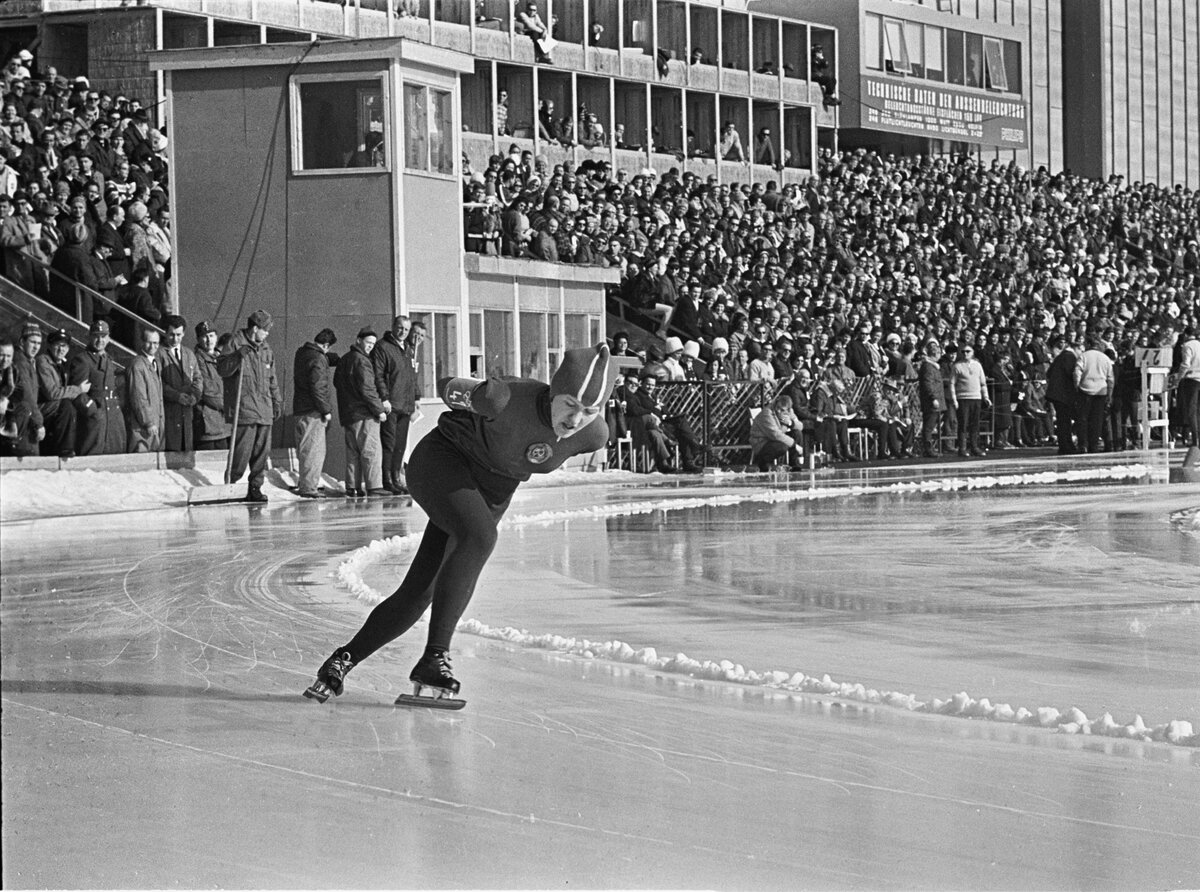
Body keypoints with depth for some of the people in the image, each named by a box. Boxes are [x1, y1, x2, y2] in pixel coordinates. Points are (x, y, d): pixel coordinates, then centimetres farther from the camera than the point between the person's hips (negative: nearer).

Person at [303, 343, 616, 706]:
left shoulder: (594, 435, -19)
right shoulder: (505, 400, -34)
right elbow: (448, 387, -13)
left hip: (492, 492, 6)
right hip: (441, 459, -5)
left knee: (420, 592, -1)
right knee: (478, 537, -34)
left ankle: (345, 658, 16)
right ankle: (434, 656, -32)